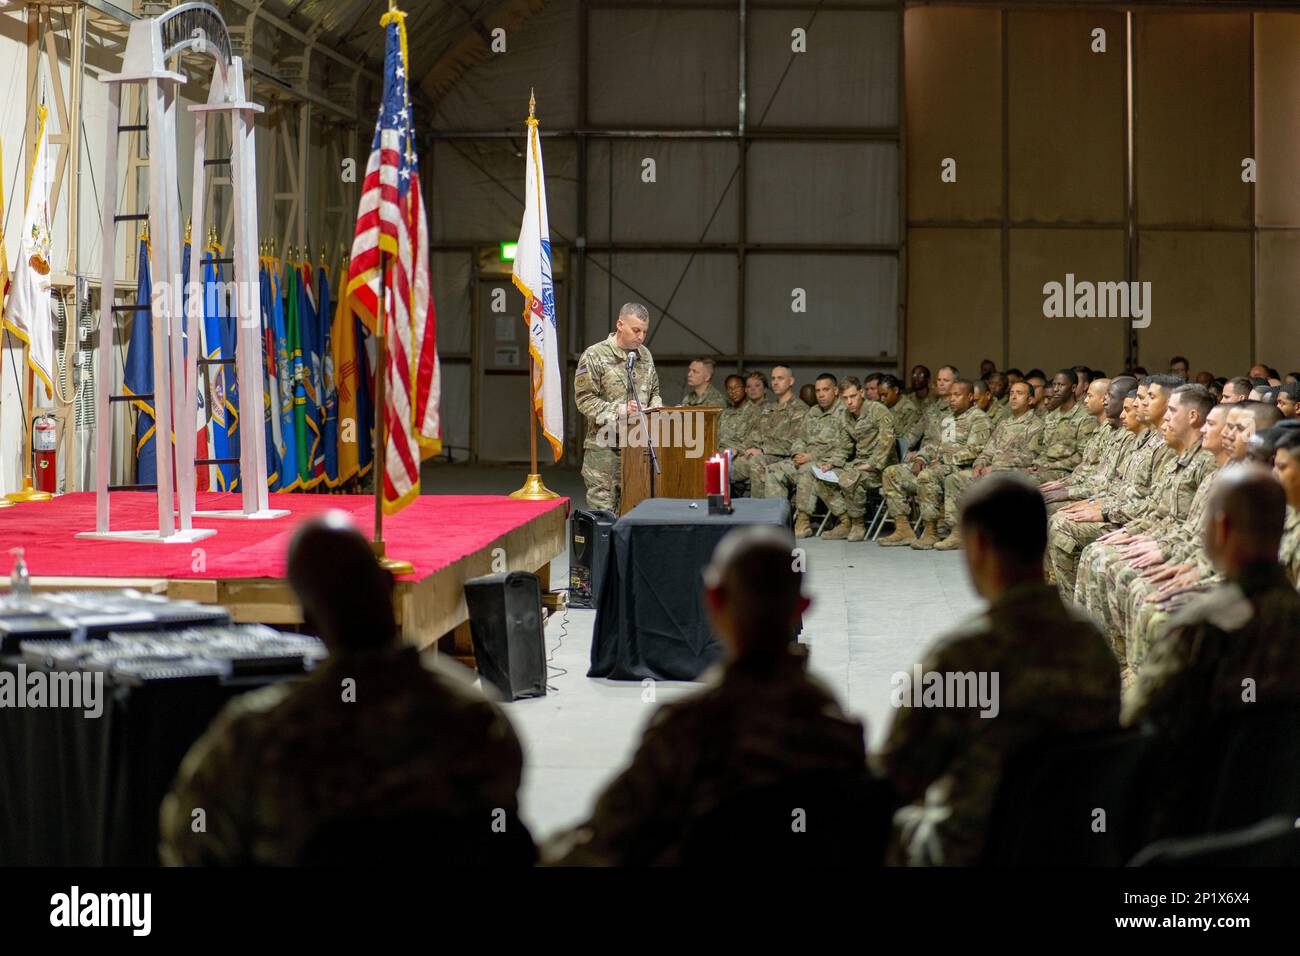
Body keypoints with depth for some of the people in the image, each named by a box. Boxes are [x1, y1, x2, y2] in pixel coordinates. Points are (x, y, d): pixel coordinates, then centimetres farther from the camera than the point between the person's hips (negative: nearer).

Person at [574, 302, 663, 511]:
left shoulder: (645, 355, 14)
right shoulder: (594, 356, -6)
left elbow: (654, 392, 25)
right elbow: (584, 400, -10)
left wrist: (655, 409, 2)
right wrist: (619, 410, -21)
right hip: (605, 448, -6)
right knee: (603, 507, -5)